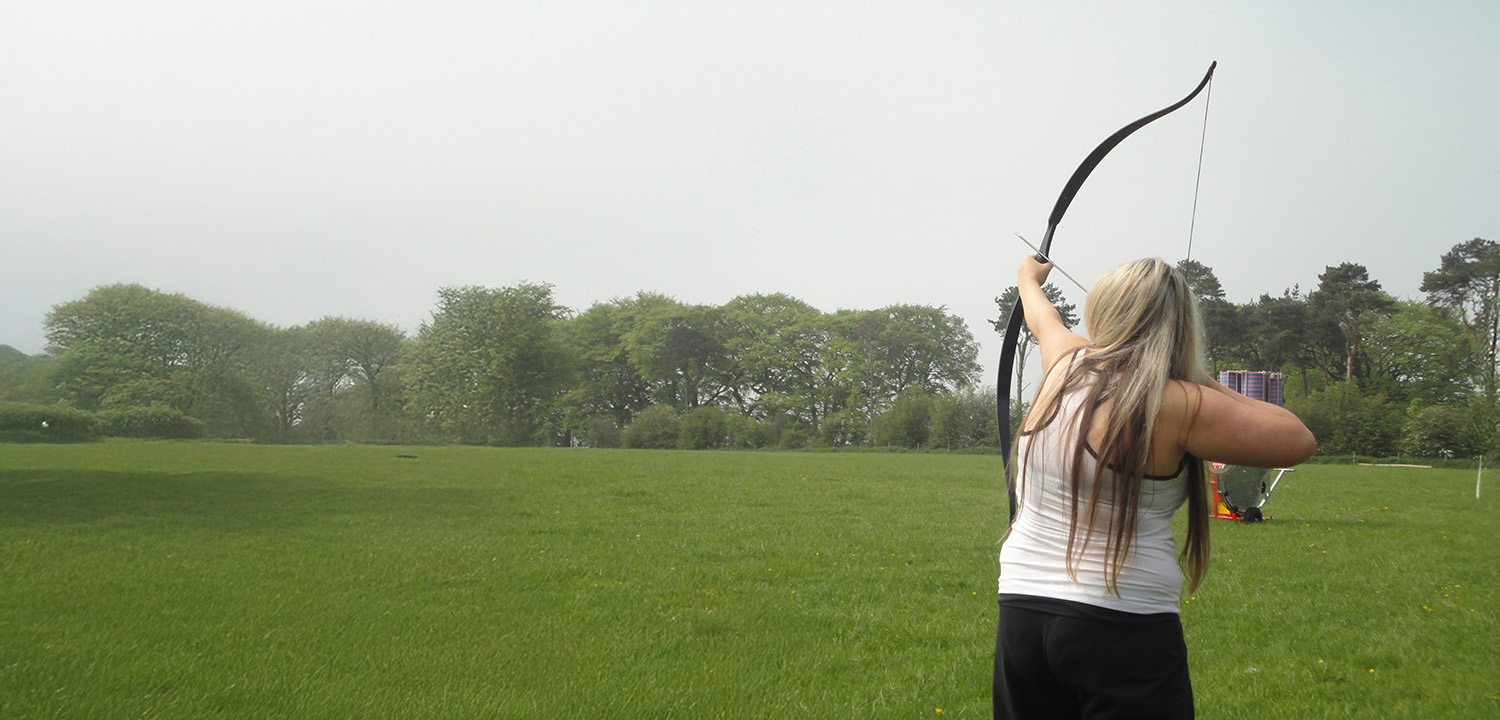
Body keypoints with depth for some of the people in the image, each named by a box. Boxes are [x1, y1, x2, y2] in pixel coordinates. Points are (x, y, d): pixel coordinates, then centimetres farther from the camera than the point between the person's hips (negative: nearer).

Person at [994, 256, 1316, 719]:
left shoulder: (1065, 363, 3)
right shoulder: (1177, 404, -13)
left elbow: (1042, 319, 27)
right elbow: (1298, 441, -6)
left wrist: (1029, 278, 50)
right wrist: (1209, 387, 4)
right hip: (1125, 629, -5)